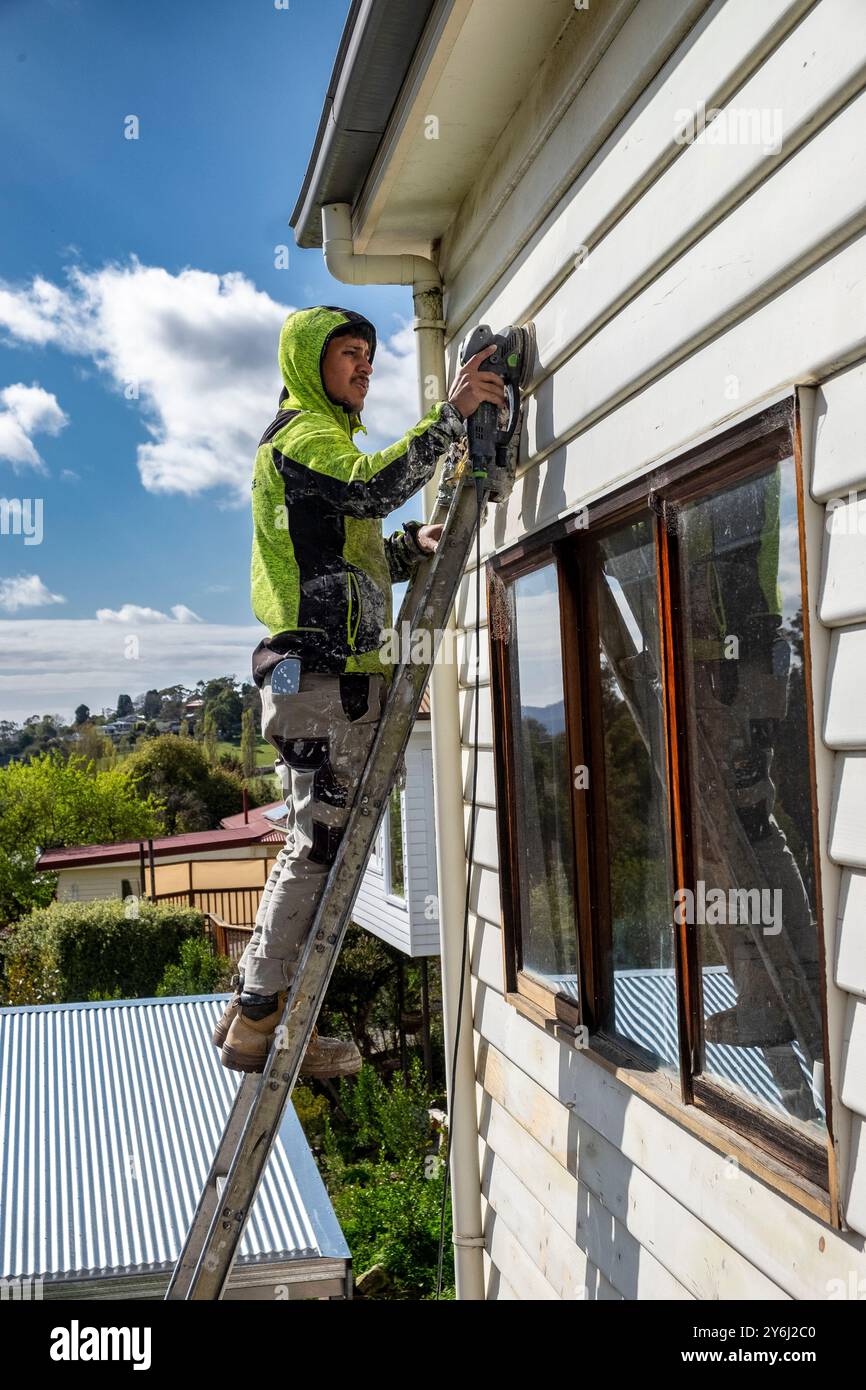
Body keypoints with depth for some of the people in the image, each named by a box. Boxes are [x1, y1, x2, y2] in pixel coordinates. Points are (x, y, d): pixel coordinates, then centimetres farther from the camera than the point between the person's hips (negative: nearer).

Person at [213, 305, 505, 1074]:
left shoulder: (328, 437, 29)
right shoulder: (300, 434, -4)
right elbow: (374, 486, -26)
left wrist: (411, 545, 9)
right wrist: (449, 415, -29)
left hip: (340, 673, 10)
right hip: (320, 671, -10)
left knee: (319, 844, 11)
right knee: (320, 844, -10)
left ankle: (254, 1011, 17)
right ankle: (257, 1023, -4)